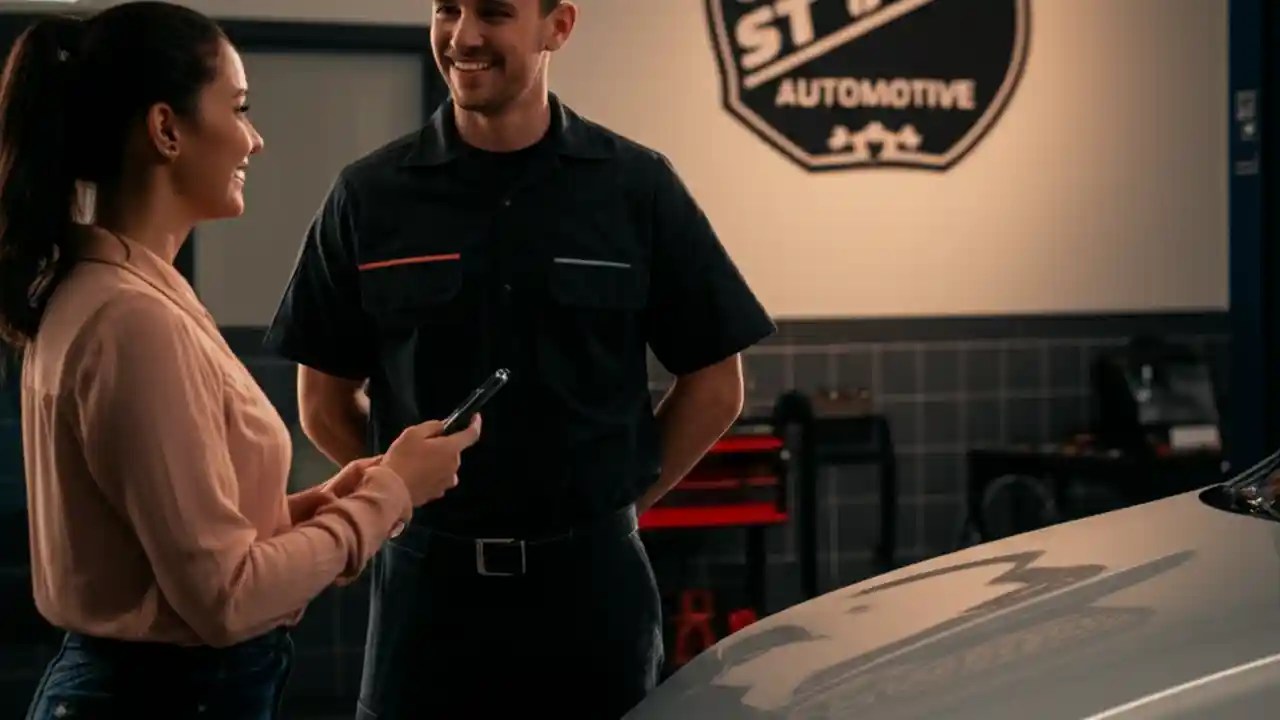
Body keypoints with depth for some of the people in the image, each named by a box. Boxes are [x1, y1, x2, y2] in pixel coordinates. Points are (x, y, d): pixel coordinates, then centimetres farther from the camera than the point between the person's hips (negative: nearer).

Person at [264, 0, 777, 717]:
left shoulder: (637, 186, -1)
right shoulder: (370, 195, 0)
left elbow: (715, 386, 4)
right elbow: (326, 401, 6)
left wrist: (617, 496, 0)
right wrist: (424, 499, 1)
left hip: (593, 577, 0)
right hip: (427, 578, 0)